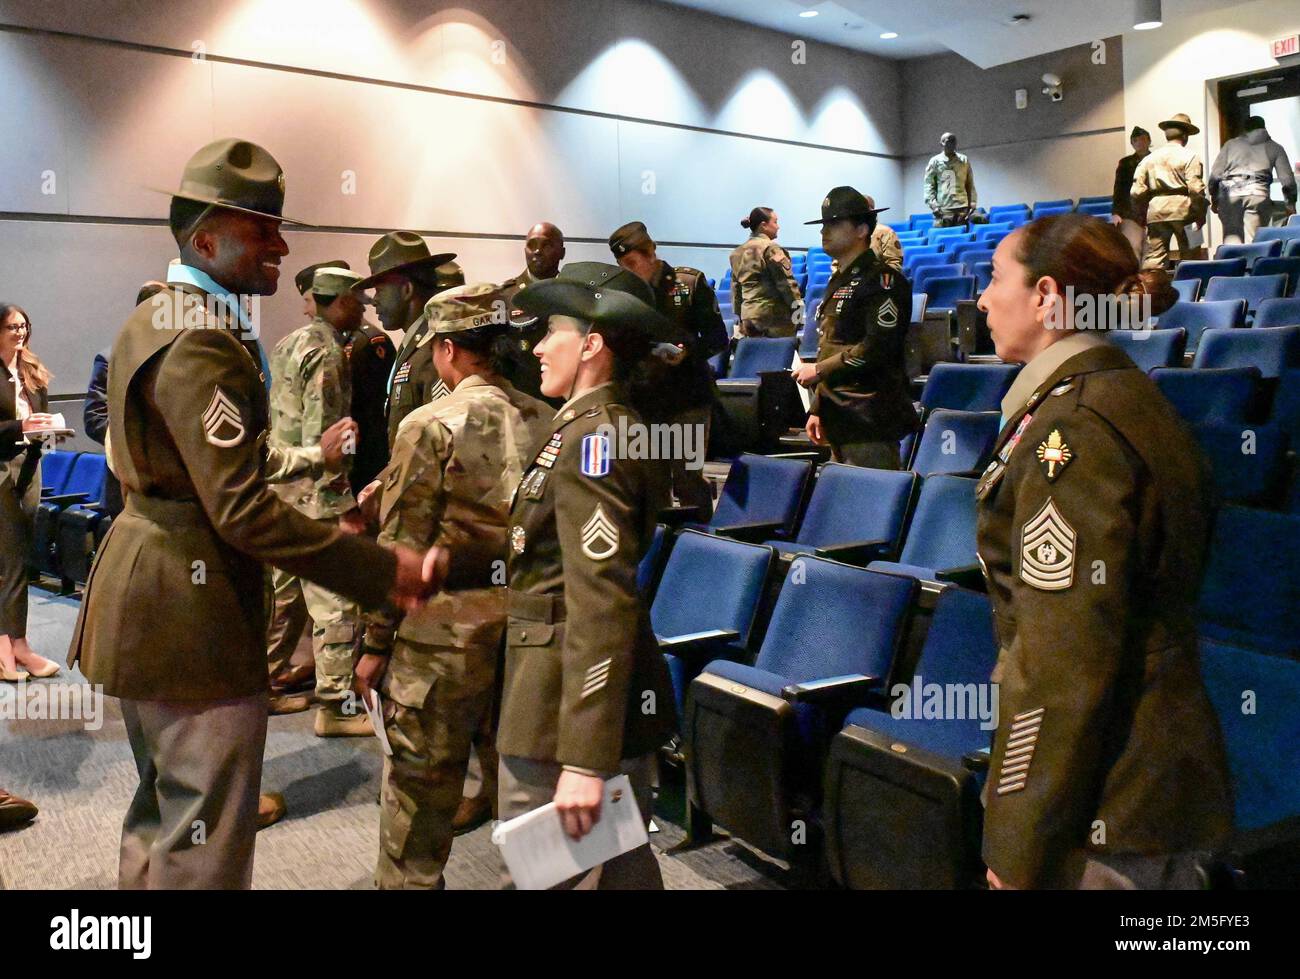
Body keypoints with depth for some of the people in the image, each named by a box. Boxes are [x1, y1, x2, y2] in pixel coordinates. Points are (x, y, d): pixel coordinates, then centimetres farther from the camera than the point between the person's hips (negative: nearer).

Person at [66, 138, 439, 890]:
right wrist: (385, 572, -26)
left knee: (165, 812, 25)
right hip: (193, 610, -11)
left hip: (146, 594, 11)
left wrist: (312, 456, 27)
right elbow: (244, 512, -28)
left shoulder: (154, 320, 12)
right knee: (205, 842, 2)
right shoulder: (202, 342, -21)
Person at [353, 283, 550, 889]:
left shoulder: (432, 425, -13)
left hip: (446, 627, -5)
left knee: (419, 780, 10)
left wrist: (375, 643, -3)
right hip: (529, 621, 5)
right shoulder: (544, 421, 0)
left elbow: (401, 548, -12)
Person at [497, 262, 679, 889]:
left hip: (571, 708, -10)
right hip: (622, 701, 10)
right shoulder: (620, 426, 13)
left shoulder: (591, 438, -17)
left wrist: (583, 760, -26)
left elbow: (600, 606, -24)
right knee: (625, 871, 19)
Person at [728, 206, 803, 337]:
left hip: (748, 318, 7)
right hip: (774, 316, -7)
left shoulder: (738, 252, 14)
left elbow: (736, 289, 17)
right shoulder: (771, 249, -9)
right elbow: (786, 283, -11)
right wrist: (799, 314, -5)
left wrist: (740, 319, 21)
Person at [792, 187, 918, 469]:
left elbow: (878, 348, -20)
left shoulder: (882, 280, -10)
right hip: (839, 419, 9)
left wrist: (819, 370, -14)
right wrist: (817, 409, 21)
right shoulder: (838, 281, 20)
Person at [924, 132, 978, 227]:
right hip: (943, 209, -2)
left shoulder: (964, 160, 15)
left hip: (962, 207, 2)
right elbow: (929, 184, 4)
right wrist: (932, 203, -10)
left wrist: (972, 202, 3)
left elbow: (970, 184, 14)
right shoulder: (935, 161, 8)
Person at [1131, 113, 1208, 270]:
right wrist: (1201, 214, -2)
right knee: (1189, 257, 6)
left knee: (1154, 257, 2)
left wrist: (1142, 213, 16)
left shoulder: (1149, 158, 11)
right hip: (1182, 206, -3)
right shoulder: (1189, 155, -1)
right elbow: (1195, 188, -11)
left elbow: (1137, 191, 5)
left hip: (1156, 207, 3)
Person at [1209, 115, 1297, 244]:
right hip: (1258, 194, -1)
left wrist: (1214, 200, 20)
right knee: (1254, 242, 3)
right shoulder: (1274, 147, 18)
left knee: (1231, 239, -1)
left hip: (1229, 194, 1)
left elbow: (1215, 175, 12)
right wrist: (1291, 204, 19)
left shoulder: (1231, 144, 19)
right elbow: (1287, 179, 11)